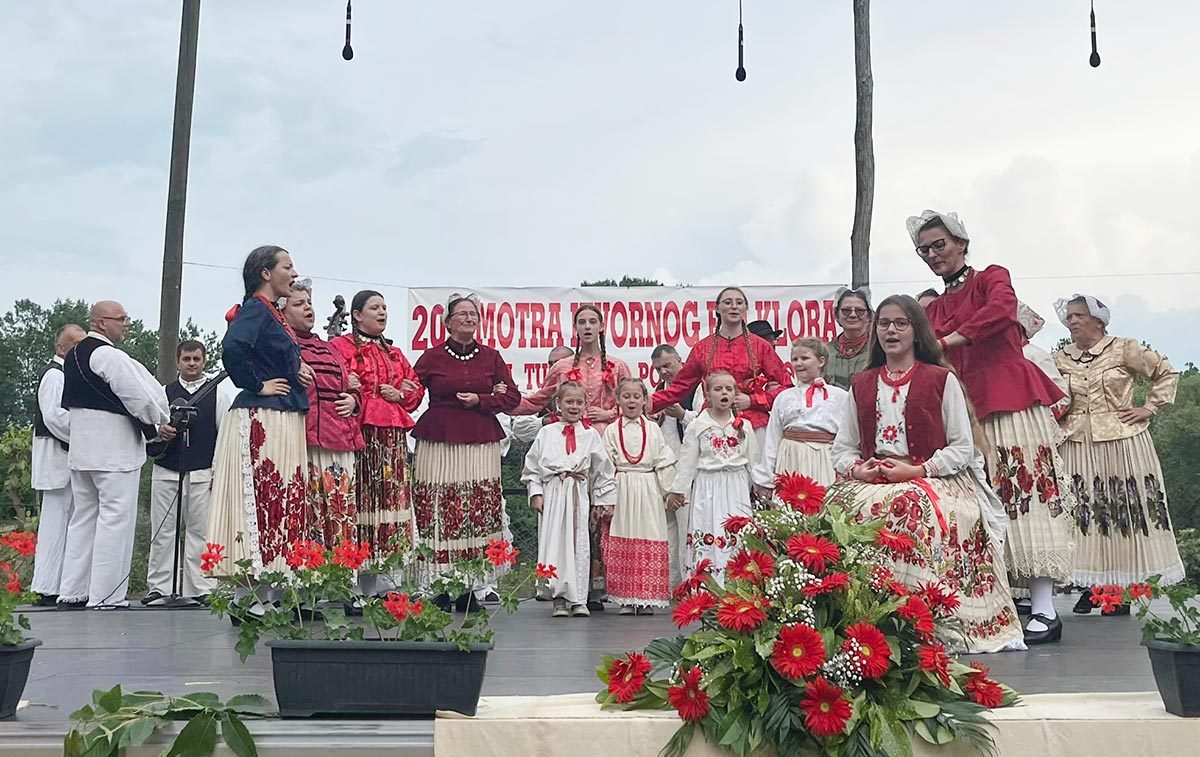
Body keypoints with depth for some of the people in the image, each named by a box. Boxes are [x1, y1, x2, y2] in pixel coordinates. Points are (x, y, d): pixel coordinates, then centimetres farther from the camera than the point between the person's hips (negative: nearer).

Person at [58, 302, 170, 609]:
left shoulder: (73, 355, 13)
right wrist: (162, 423, 1)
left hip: (81, 449, 9)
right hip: (114, 450, -9)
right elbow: (138, 396, -17)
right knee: (115, 518, -5)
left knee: (84, 516, 14)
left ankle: (72, 593, 17)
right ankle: (105, 597, -4)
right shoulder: (109, 356, -16)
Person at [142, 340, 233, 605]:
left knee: (200, 531, -1)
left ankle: (201, 588, 4)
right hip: (166, 471, 2)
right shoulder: (164, 393, 12)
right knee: (162, 532, 2)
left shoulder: (218, 394, 6)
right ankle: (159, 587, 8)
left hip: (203, 474, -2)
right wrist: (159, 432, -10)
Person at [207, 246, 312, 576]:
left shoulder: (272, 312, 19)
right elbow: (233, 347, -27)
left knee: (284, 507, 8)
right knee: (263, 505, -10)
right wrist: (256, 385, -16)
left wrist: (295, 370, 7)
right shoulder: (255, 309, -9)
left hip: (284, 422, 10)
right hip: (262, 421, -10)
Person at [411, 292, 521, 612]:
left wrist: (480, 400, -4)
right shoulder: (432, 357, 8)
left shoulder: (491, 357, 13)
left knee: (479, 513, -4)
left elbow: (512, 397, 10)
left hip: (481, 445, 2)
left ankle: (471, 587, 2)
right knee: (437, 513, -7)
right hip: (439, 444, -2)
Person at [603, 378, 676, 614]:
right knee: (622, 542, -1)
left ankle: (647, 598, 5)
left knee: (651, 542, -2)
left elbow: (665, 462, 7)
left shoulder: (653, 429, 9)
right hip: (621, 490, 0)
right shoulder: (611, 430, 7)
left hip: (649, 492, 0)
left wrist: (669, 492, 1)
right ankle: (626, 599, 5)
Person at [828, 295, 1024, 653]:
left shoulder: (942, 379, 6)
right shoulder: (861, 384, 18)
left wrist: (917, 470, -13)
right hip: (870, 480, 4)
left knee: (910, 507, -37)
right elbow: (842, 448, 17)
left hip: (934, 479, -3)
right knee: (838, 506, -28)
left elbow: (962, 448, 1)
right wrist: (855, 469, -6)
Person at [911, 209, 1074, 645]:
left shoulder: (991, 278, 6)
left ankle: (1044, 610, -9)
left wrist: (947, 341, -18)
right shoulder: (933, 310, 21)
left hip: (1010, 397, -5)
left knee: (1025, 492, -8)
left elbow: (1003, 310, -18)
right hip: (961, 408, 5)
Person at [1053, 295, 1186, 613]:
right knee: (1084, 511, -1)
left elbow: (1166, 373, 6)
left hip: (1122, 441, -2)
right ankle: (1092, 585, 6)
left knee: (1125, 510, 0)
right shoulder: (1060, 359, 9)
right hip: (1078, 446, 3)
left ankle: (1123, 588, 8)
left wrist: (1148, 408, -1)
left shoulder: (1124, 349, 0)